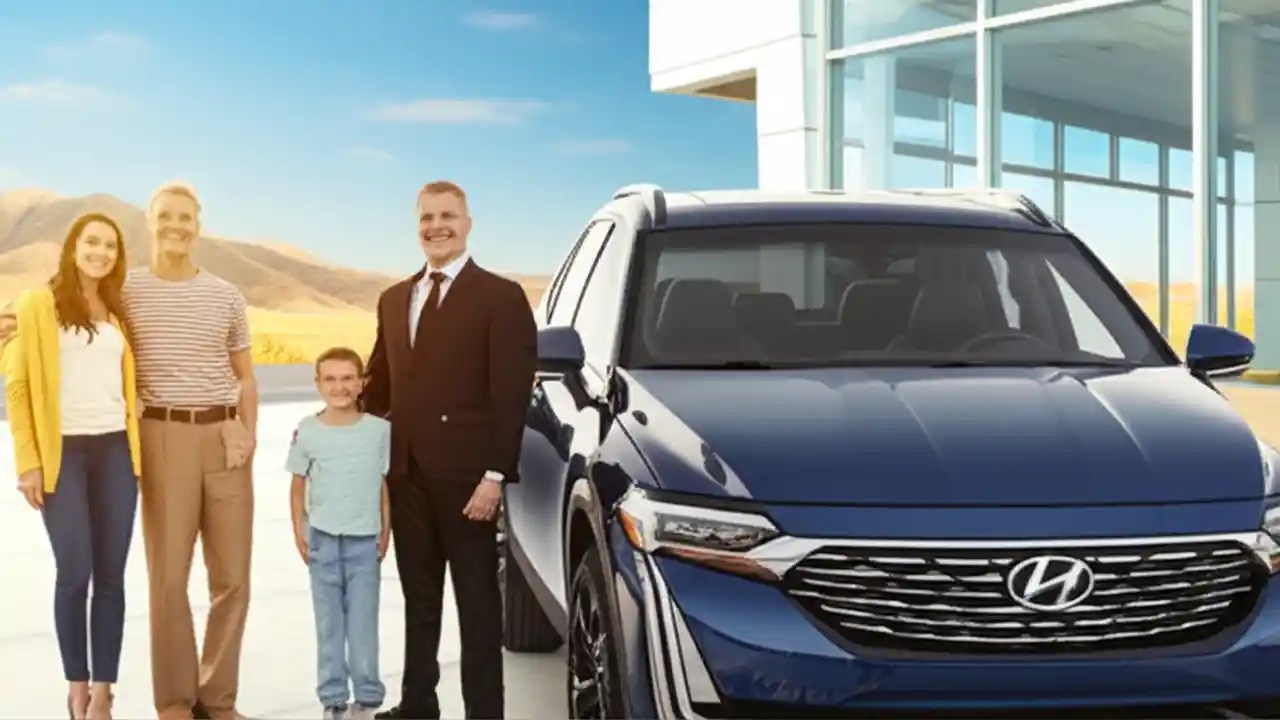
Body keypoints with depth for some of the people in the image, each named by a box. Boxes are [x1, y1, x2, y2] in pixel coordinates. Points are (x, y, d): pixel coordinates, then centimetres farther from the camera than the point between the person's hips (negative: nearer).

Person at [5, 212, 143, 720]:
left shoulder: (118, 312, 15)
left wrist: (138, 448, 6)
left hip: (115, 451, 4)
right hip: (62, 451, -4)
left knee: (111, 574, 2)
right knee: (74, 572, -5)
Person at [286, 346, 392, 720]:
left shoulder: (380, 429, -2)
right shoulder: (307, 430, -1)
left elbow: (385, 484, 4)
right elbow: (298, 486, 6)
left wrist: (385, 531, 1)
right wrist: (299, 532, 0)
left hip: (364, 540, -1)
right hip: (322, 539, 1)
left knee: (363, 622, 2)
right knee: (328, 623, 7)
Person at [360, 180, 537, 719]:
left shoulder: (500, 297, -5)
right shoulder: (394, 299, 15)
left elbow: (511, 395, -11)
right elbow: (379, 386, 18)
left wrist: (495, 475, -17)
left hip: (464, 473, -6)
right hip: (406, 472, 6)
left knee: (476, 600, 4)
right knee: (418, 597, 15)